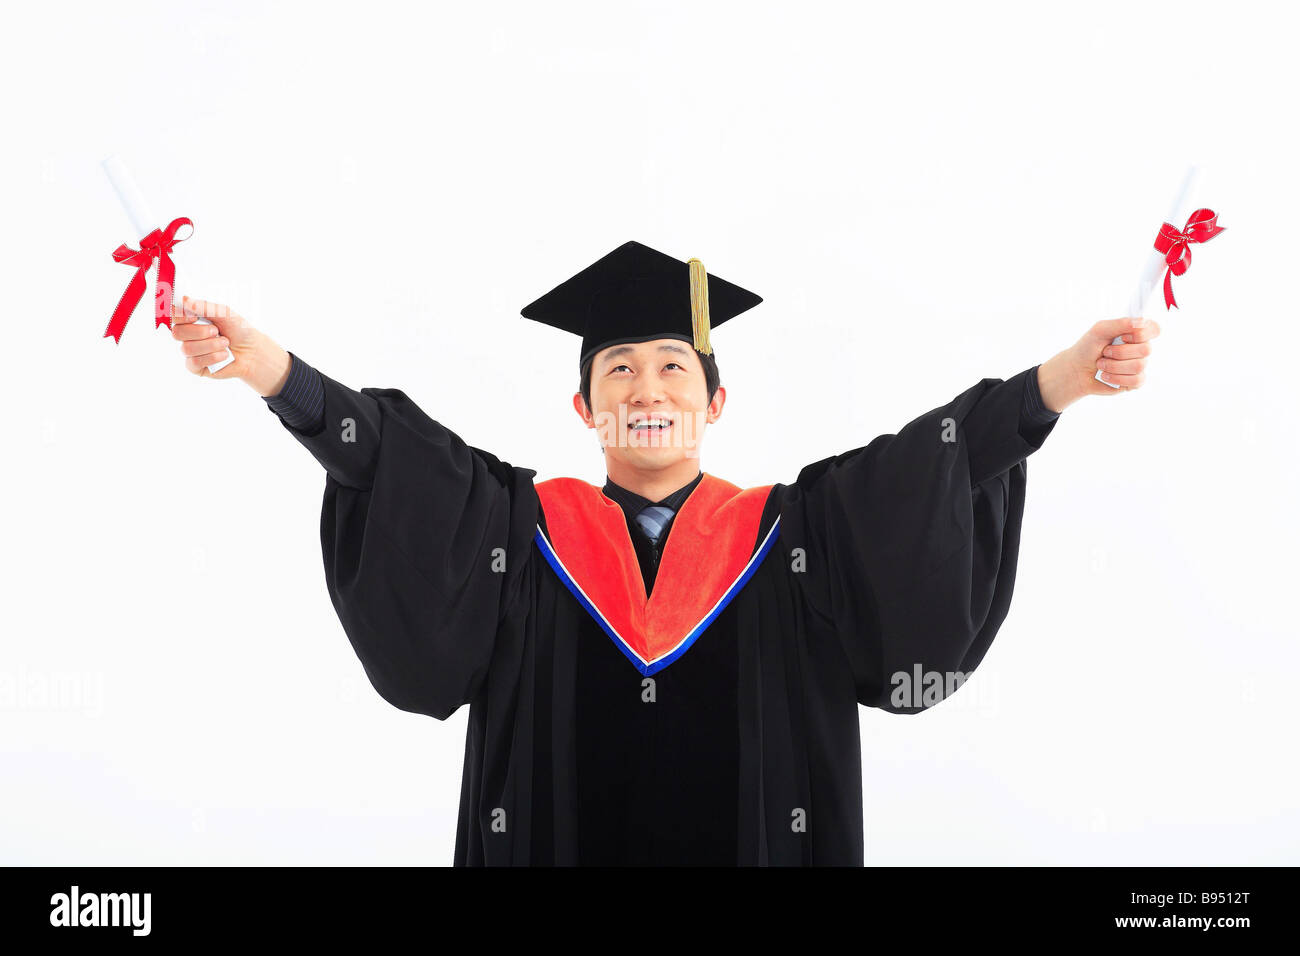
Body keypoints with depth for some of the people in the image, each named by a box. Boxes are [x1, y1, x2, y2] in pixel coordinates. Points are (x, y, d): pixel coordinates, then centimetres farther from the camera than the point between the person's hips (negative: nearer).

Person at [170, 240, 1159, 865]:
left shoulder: (790, 533, 3)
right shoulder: (529, 527, 3)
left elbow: (924, 463, -5)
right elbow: (384, 452, -6)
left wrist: (1065, 376, -16)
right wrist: (267, 365, -19)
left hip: (754, 838, 0)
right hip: (560, 836, 0)